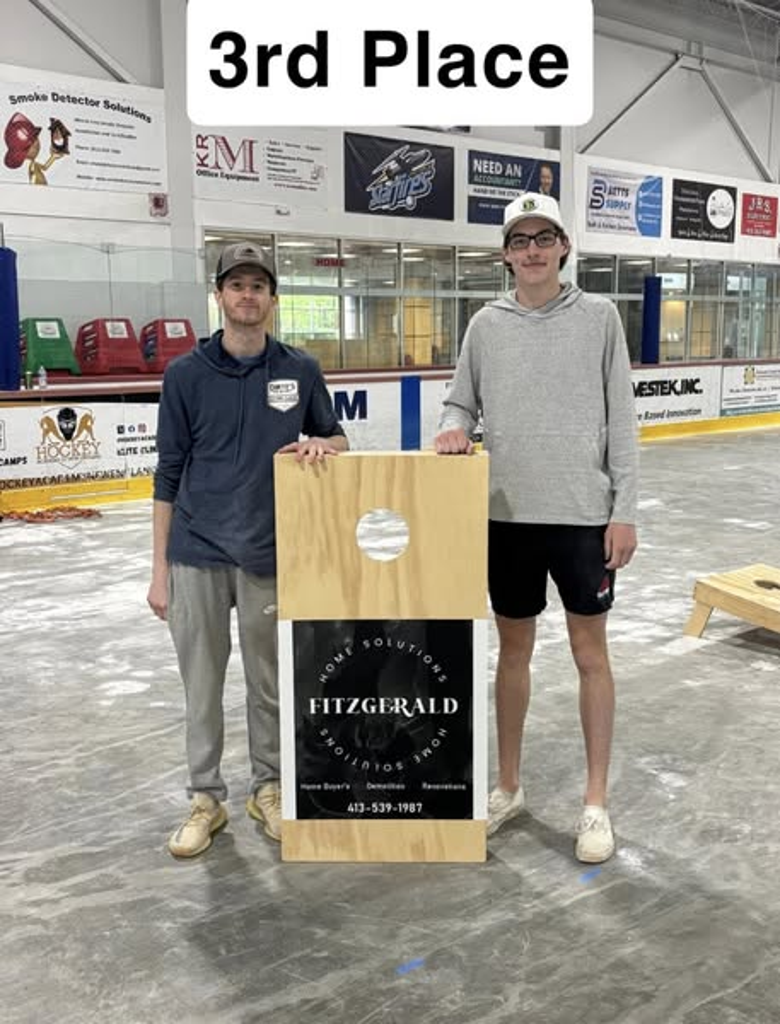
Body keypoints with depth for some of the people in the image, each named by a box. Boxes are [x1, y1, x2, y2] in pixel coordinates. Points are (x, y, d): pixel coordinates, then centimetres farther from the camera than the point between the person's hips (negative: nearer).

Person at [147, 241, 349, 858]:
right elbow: (170, 474, 1)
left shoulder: (300, 371, 3)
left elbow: (337, 439, 14)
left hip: (270, 554, 1)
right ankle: (206, 798, 25)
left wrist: (319, 444, -12)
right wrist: (160, 568, -1)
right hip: (197, 556, 0)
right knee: (202, 683, 9)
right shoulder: (187, 374, 0)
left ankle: (268, 788, 30)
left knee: (269, 682, 12)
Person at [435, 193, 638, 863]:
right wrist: (455, 429, -13)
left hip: (583, 515, -2)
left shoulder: (598, 316, 0)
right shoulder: (486, 323, 5)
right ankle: (509, 787, 30)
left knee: (590, 653, 7)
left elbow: (621, 419, -2)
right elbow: (462, 401, 12)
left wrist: (624, 511, -7)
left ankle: (596, 802, 21)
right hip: (507, 516, 2)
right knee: (514, 649, 13)